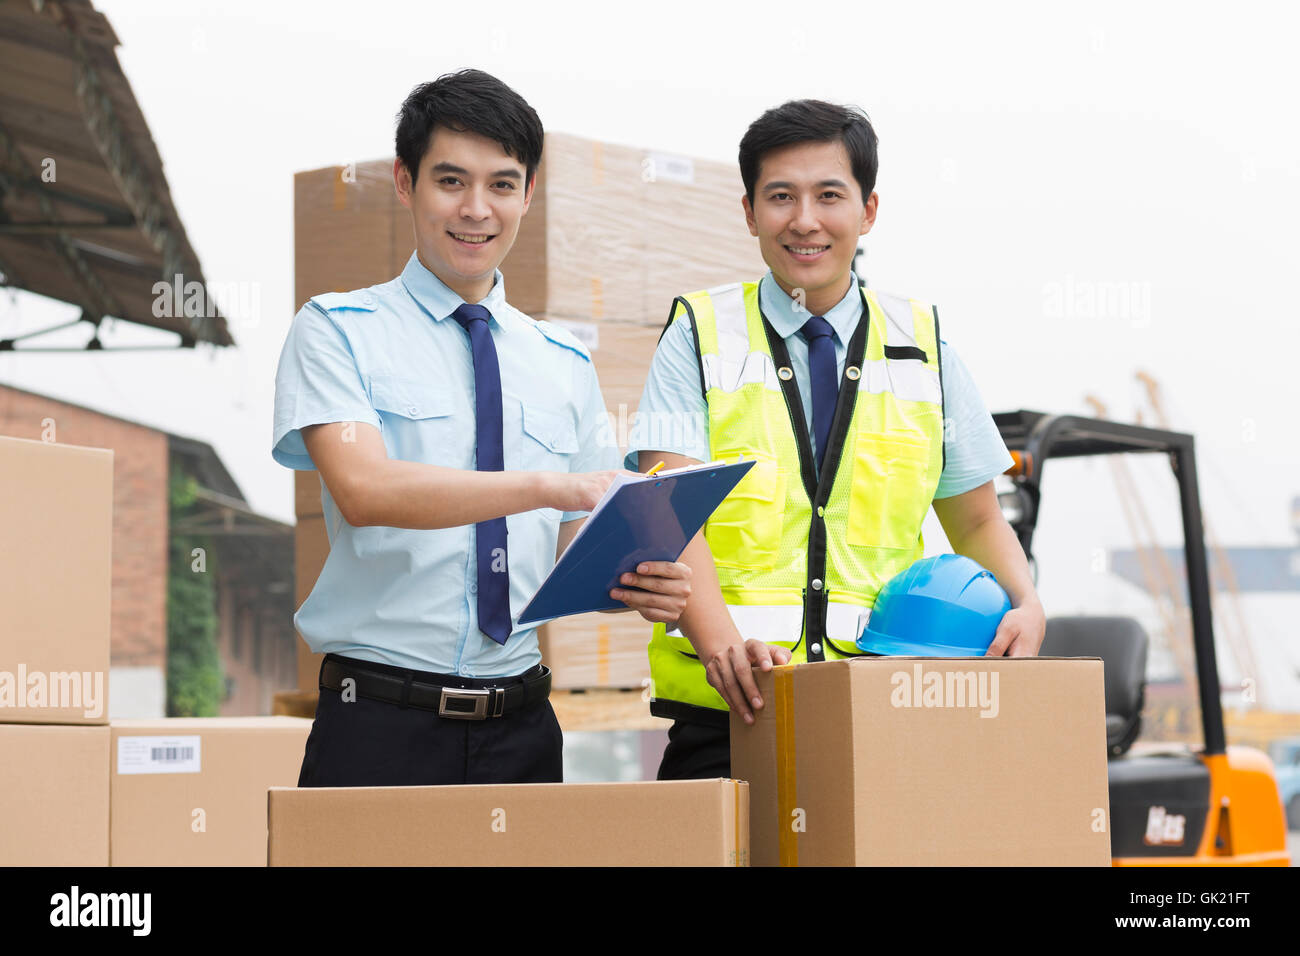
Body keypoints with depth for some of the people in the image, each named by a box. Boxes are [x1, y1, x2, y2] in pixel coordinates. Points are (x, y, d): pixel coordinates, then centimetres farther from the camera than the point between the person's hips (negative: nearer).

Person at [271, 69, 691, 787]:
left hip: (520, 728, 4)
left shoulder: (565, 365, 15)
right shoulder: (336, 330, 1)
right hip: (380, 727, -4)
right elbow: (363, 489, -16)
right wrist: (546, 486, -26)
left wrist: (633, 584, -9)